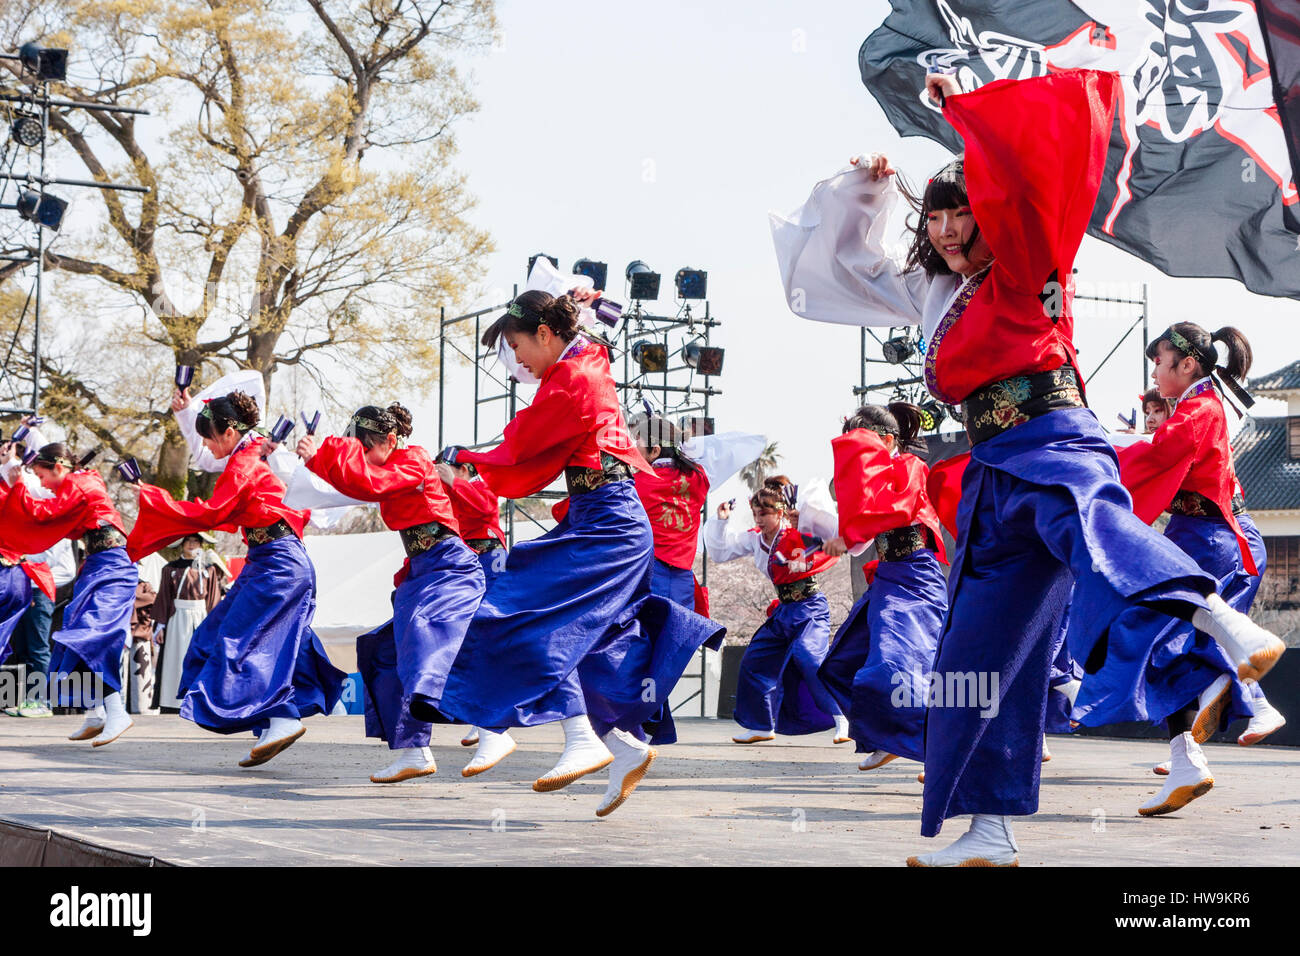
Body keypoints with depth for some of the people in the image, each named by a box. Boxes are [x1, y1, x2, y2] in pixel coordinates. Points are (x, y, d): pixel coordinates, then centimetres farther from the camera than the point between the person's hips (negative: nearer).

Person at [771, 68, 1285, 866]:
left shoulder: (1024, 269, 5)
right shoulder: (933, 295, 23)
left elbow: (1021, 172, -10)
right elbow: (851, 262, 37)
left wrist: (964, 107, -1)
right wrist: (866, 191, 25)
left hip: (1053, 440, -7)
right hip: (994, 473, 7)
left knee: (1088, 523, -43)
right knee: (980, 654, 4)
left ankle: (1224, 621, -67)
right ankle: (991, 831, 10)